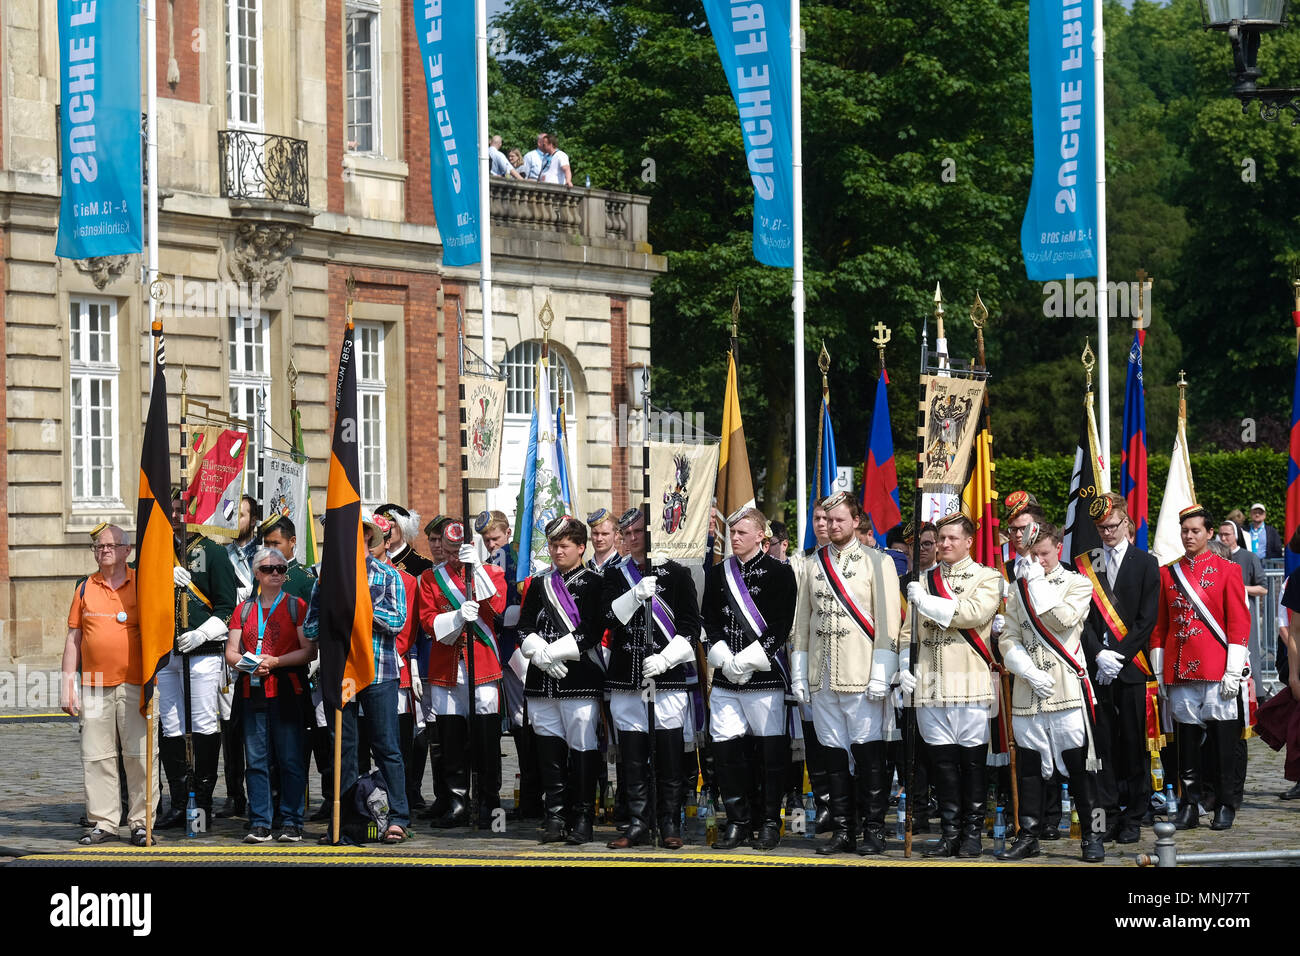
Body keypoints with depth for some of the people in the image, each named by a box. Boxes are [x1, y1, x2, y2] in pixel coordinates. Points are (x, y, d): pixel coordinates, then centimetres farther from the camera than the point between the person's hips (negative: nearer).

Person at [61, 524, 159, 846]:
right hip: (94, 687, 2)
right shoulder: (85, 589, 12)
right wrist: (67, 685, 6)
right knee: (96, 757, 1)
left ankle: (141, 822, 1)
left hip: (135, 686, -2)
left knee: (140, 755, -5)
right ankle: (102, 822, 7)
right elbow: (73, 639, 13)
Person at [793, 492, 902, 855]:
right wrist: (798, 673, 10)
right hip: (822, 675, 4)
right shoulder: (813, 565, 14)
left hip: (861, 675, -4)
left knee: (867, 753, -5)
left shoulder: (877, 562, 1)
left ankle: (874, 830, 2)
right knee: (833, 753, 6)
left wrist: (881, 673, -10)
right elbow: (802, 621, 16)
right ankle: (842, 831, 11)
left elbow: (887, 621, -3)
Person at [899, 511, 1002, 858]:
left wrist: (928, 603, -9)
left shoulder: (988, 578, 4)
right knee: (942, 758, 4)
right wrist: (906, 668, 1)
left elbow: (976, 613, -14)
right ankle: (949, 832, 9)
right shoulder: (924, 581, 16)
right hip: (930, 683, 3)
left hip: (971, 683, -3)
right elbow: (909, 629, 16)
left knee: (972, 757, -2)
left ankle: (972, 833, 4)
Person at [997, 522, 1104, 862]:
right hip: (1027, 691, 4)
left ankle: (1092, 835, 3)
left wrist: (1038, 583, -7)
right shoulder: (1019, 588, 14)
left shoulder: (1078, 584, 4)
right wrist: (1029, 671, -6)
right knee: (1028, 764, 6)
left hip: (1067, 687, -4)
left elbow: (1063, 620, -15)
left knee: (1078, 763, -4)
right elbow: (1008, 639, 9)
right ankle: (1028, 835, 13)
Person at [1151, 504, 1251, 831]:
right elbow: (1159, 626, 13)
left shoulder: (1227, 570, 2)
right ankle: (1189, 807, 10)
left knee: (1222, 740, -1)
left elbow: (1239, 622, -2)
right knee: (1186, 741, 5)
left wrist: (1234, 671, -9)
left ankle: (1225, 806, 7)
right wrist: (1158, 672, 9)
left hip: (1217, 670, -3)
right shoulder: (1167, 573, 11)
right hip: (1180, 670, 3)